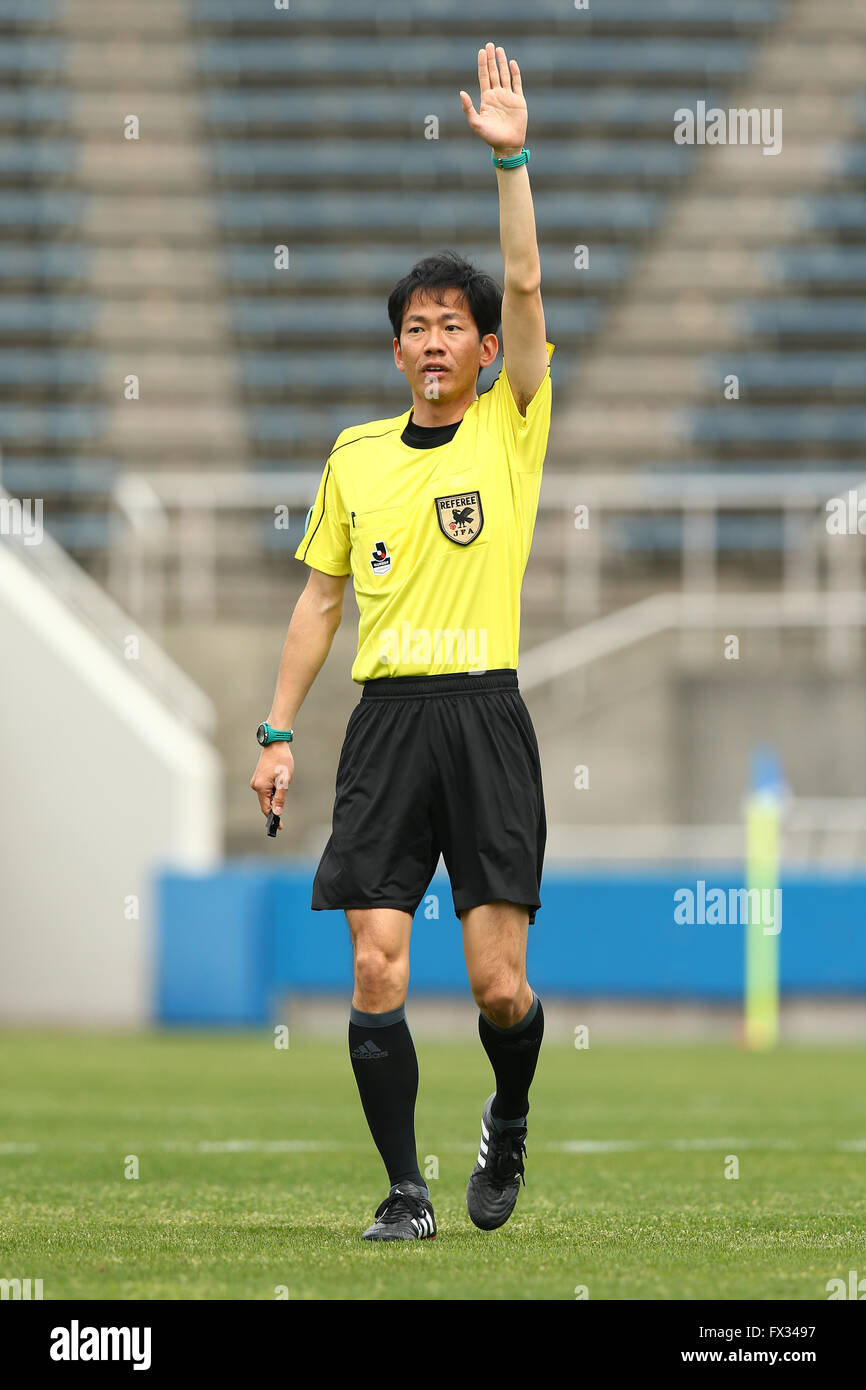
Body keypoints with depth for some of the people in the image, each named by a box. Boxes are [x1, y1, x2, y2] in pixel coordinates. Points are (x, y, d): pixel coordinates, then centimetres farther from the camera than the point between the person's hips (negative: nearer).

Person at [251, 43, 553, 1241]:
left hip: (486, 715, -2)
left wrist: (510, 159, -15)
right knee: (376, 966, -7)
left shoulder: (512, 430, 5)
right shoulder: (357, 454, 12)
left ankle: (508, 1119, 25)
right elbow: (321, 600, 16)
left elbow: (524, 288, -8)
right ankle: (406, 1190, 3)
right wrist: (278, 731, 11)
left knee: (498, 981, -6)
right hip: (387, 721, 2)